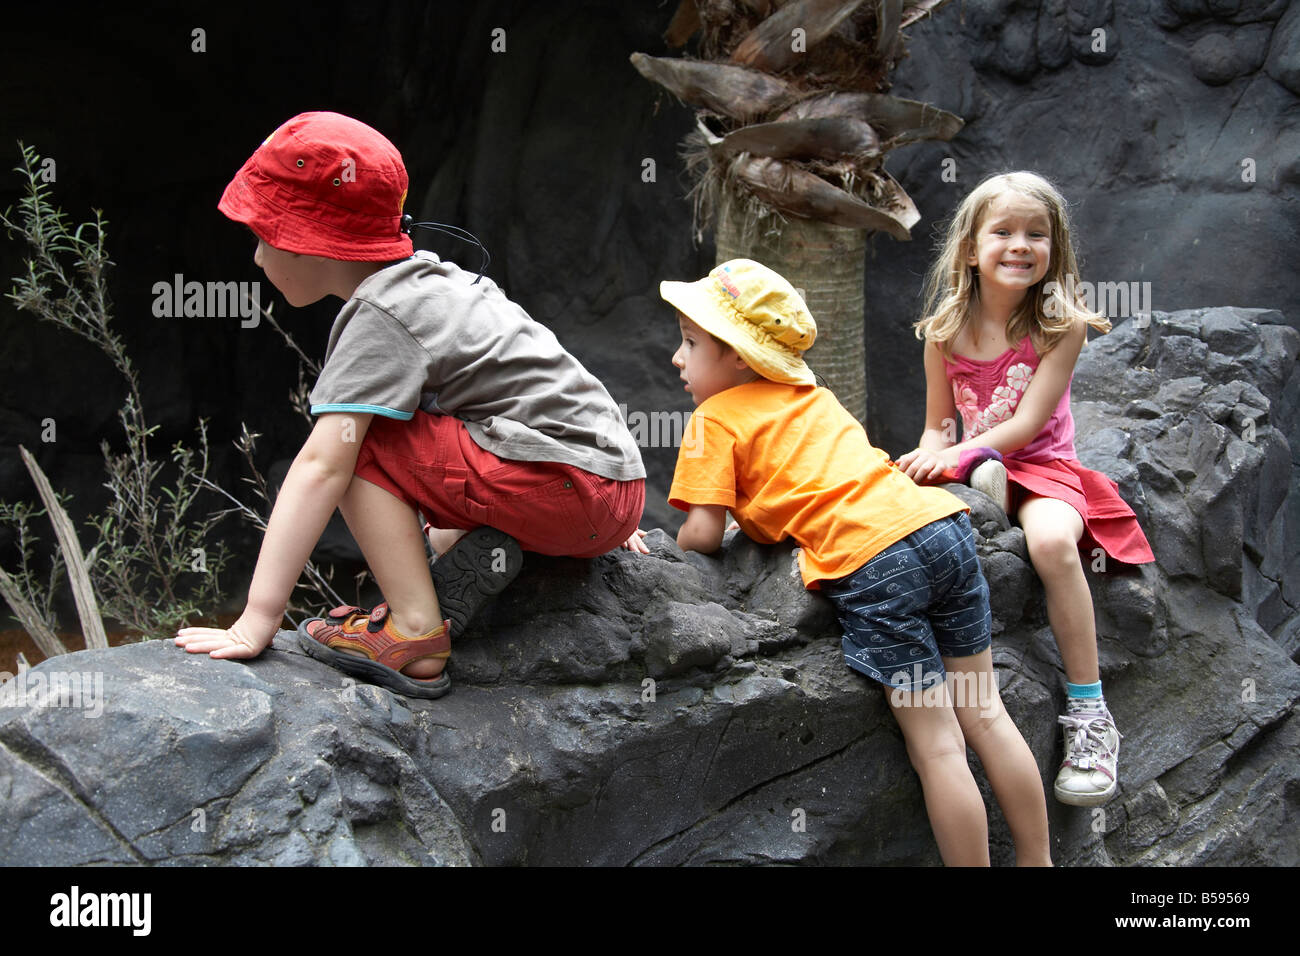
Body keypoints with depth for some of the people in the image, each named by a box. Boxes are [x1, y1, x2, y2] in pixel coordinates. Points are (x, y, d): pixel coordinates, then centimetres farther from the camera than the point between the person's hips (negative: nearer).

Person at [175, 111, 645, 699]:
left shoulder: (379, 317, -12)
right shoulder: (428, 278, 17)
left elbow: (321, 465, -20)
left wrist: (257, 621, -23)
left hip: (570, 489, -10)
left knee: (357, 446, -9)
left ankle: (416, 634, -14)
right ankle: (480, 552, 3)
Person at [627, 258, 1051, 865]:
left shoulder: (715, 419, 5)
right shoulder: (814, 397, 26)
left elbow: (702, 534, -1)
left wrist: (673, 545, 19)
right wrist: (761, 517, 31)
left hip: (874, 562, -7)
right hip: (944, 522, 7)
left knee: (938, 747, -3)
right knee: (984, 717, 14)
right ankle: (1036, 860, 21)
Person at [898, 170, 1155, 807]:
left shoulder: (1060, 324, -7)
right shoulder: (945, 331, 3)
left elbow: (1028, 423, -13)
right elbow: (938, 425, 9)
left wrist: (952, 455, -23)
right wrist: (929, 458, -14)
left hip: (1045, 466, -4)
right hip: (977, 466, 4)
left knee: (1051, 540, -36)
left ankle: (1089, 714, -29)